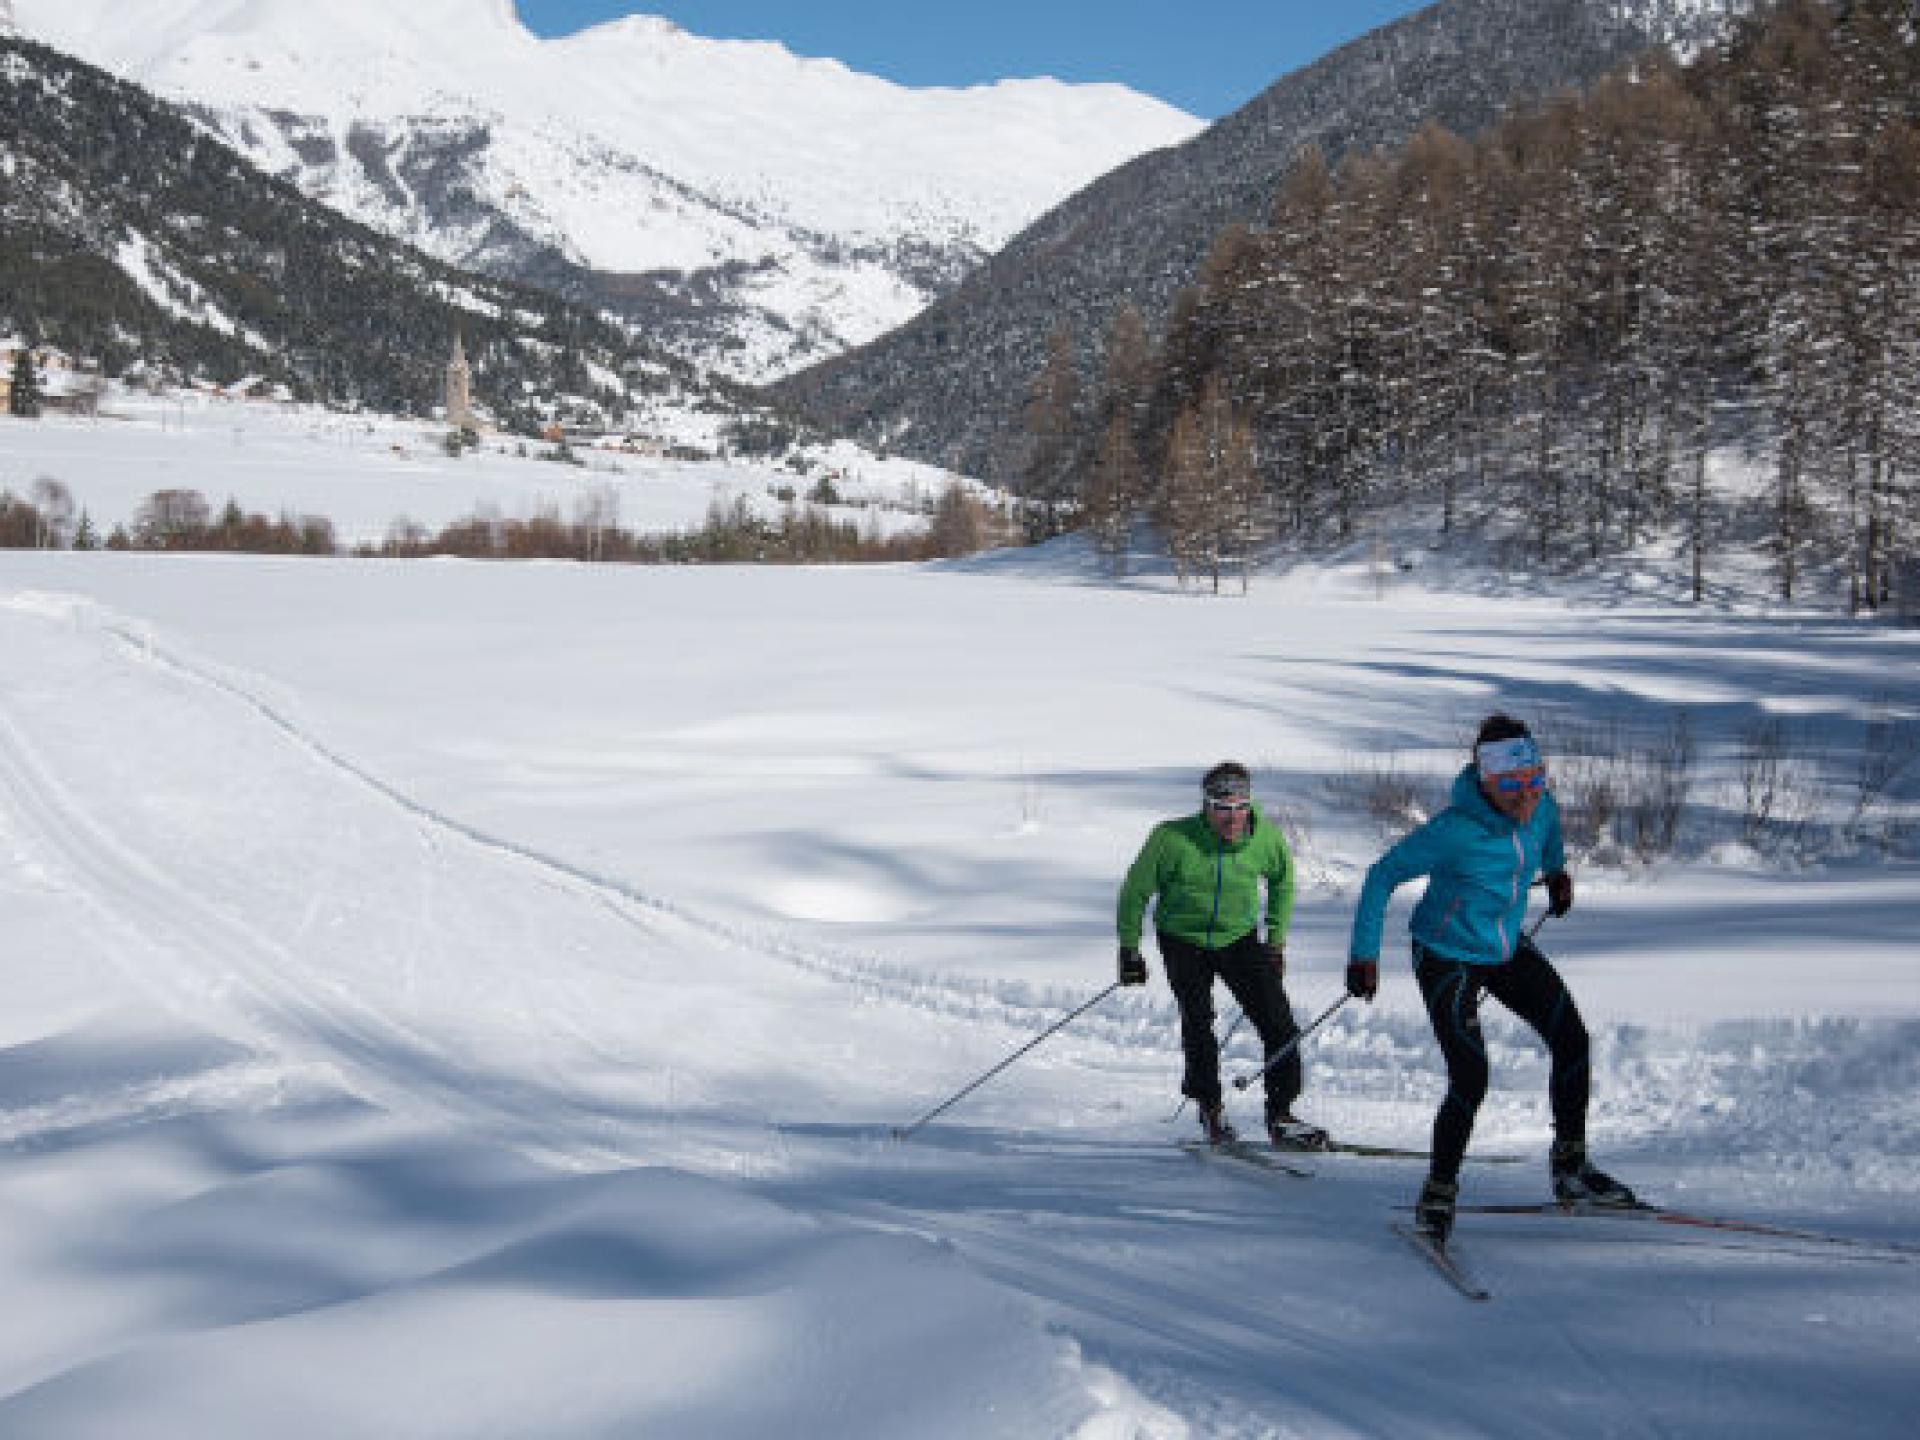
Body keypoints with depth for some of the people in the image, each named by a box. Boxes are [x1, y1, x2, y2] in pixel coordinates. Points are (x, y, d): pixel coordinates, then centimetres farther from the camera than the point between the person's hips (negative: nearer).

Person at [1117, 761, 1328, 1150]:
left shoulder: (1266, 837, -15)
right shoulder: (1173, 839, -23)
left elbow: (1282, 879, 9)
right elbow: (1136, 890, -8)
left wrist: (1276, 939, 9)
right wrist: (1129, 949, -4)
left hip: (1239, 938, 2)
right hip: (1183, 941, -2)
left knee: (1278, 1022, -7)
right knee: (1198, 1020, -13)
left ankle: (1280, 1114, 5)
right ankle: (1210, 1107, 8)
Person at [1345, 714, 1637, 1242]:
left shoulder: (1540, 803, -12)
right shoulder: (1456, 829, -31)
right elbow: (1384, 875, -22)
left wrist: (1557, 870, 26)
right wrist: (1364, 954, -23)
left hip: (1508, 948, 7)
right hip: (1449, 957, -7)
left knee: (1572, 1041, 2)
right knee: (1471, 1079, -15)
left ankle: (1570, 1168, 19)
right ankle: (1439, 1193, 5)